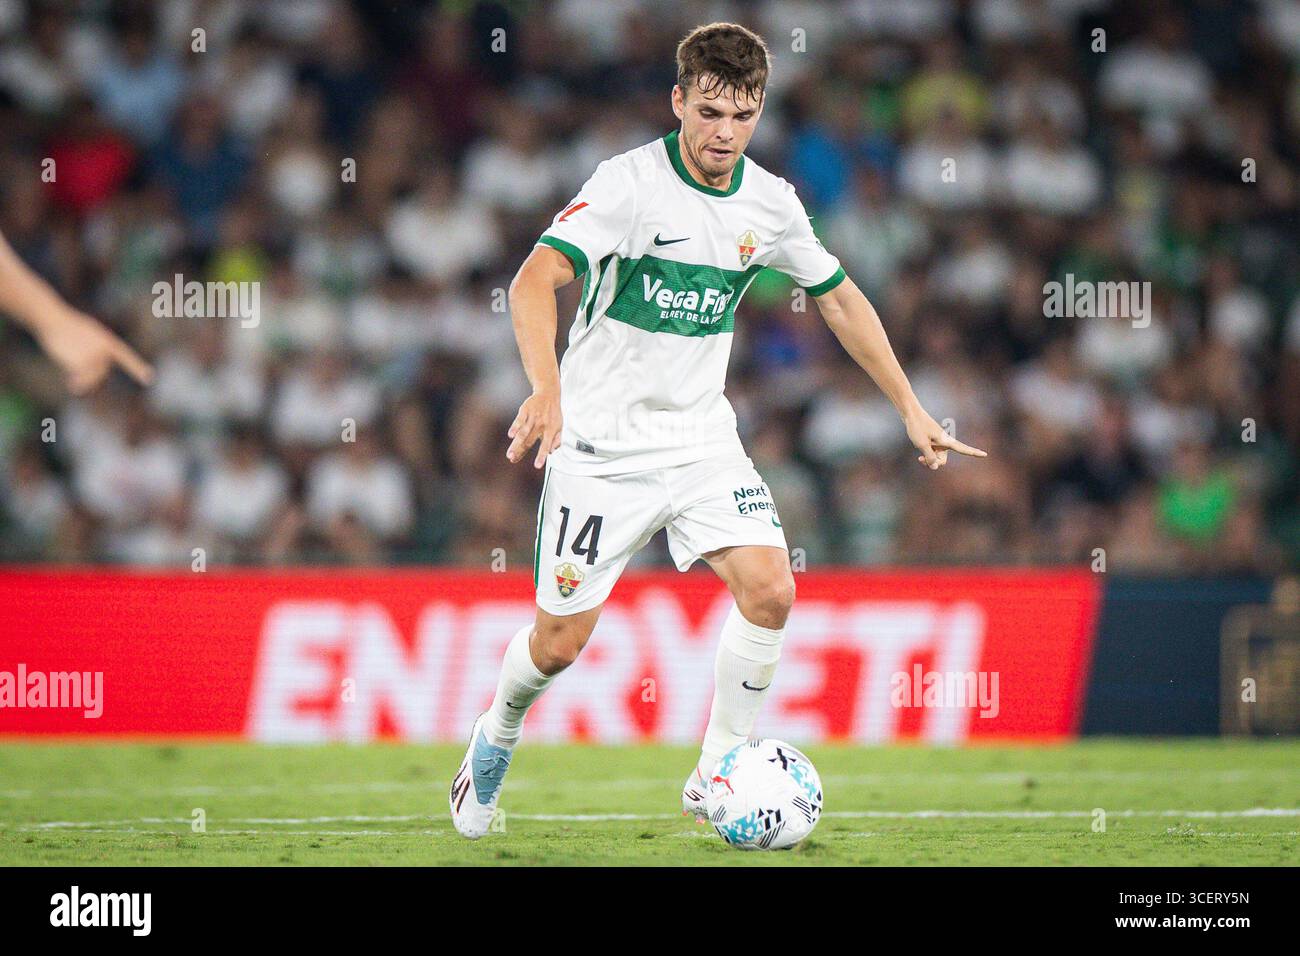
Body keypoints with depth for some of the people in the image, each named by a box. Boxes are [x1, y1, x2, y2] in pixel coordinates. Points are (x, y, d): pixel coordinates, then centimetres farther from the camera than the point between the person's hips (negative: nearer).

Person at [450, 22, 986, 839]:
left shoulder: (769, 204, 0)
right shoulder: (630, 183, -17)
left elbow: (839, 298, 16)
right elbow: (535, 281, -30)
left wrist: (912, 411, 16)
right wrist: (547, 389, -47)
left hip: (701, 435, 4)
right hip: (602, 441, -4)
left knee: (770, 588, -17)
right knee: (560, 642, -2)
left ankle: (717, 777, -1)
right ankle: (496, 741, 31)